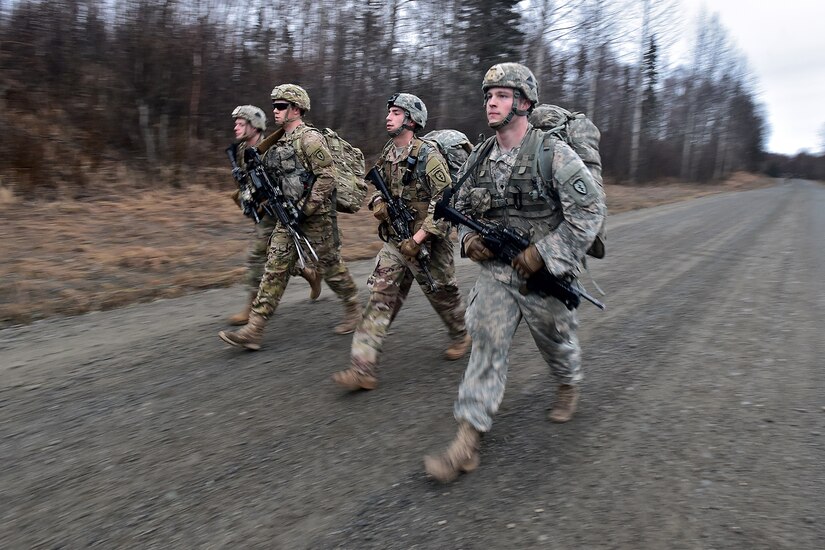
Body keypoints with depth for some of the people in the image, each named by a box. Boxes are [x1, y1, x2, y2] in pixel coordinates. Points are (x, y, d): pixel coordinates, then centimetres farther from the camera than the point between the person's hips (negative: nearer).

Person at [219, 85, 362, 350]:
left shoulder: (309, 138, -13)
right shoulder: (280, 141, 13)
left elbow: (327, 177, -19)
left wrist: (305, 209, -20)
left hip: (316, 216, -8)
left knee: (330, 266, 6)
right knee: (275, 268, 1)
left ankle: (354, 308, 30)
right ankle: (254, 330, 0)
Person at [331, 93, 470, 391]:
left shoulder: (428, 156, -16)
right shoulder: (387, 154, 6)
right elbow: (377, 185, 21)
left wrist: (418, 238, -25)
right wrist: (377, 202, -3)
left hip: (427, 241, -6)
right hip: (395, 240, 6)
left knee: (441, 293, 13)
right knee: (380, 296, -3)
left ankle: (461, 336, 44)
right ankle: (363, 369, -4)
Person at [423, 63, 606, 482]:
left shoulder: (552, 153, -15)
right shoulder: (478, 159, 2)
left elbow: (591, 209, -15)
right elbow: (461, 208, 16)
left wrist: (543, 252, -21)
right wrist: (469, 238, -6)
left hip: (544, 275, -3)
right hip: (495, 271, 3)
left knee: (555, 341, 18)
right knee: (485, 345, -4)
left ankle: (569, 385, 53)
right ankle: (467, 440, -2)